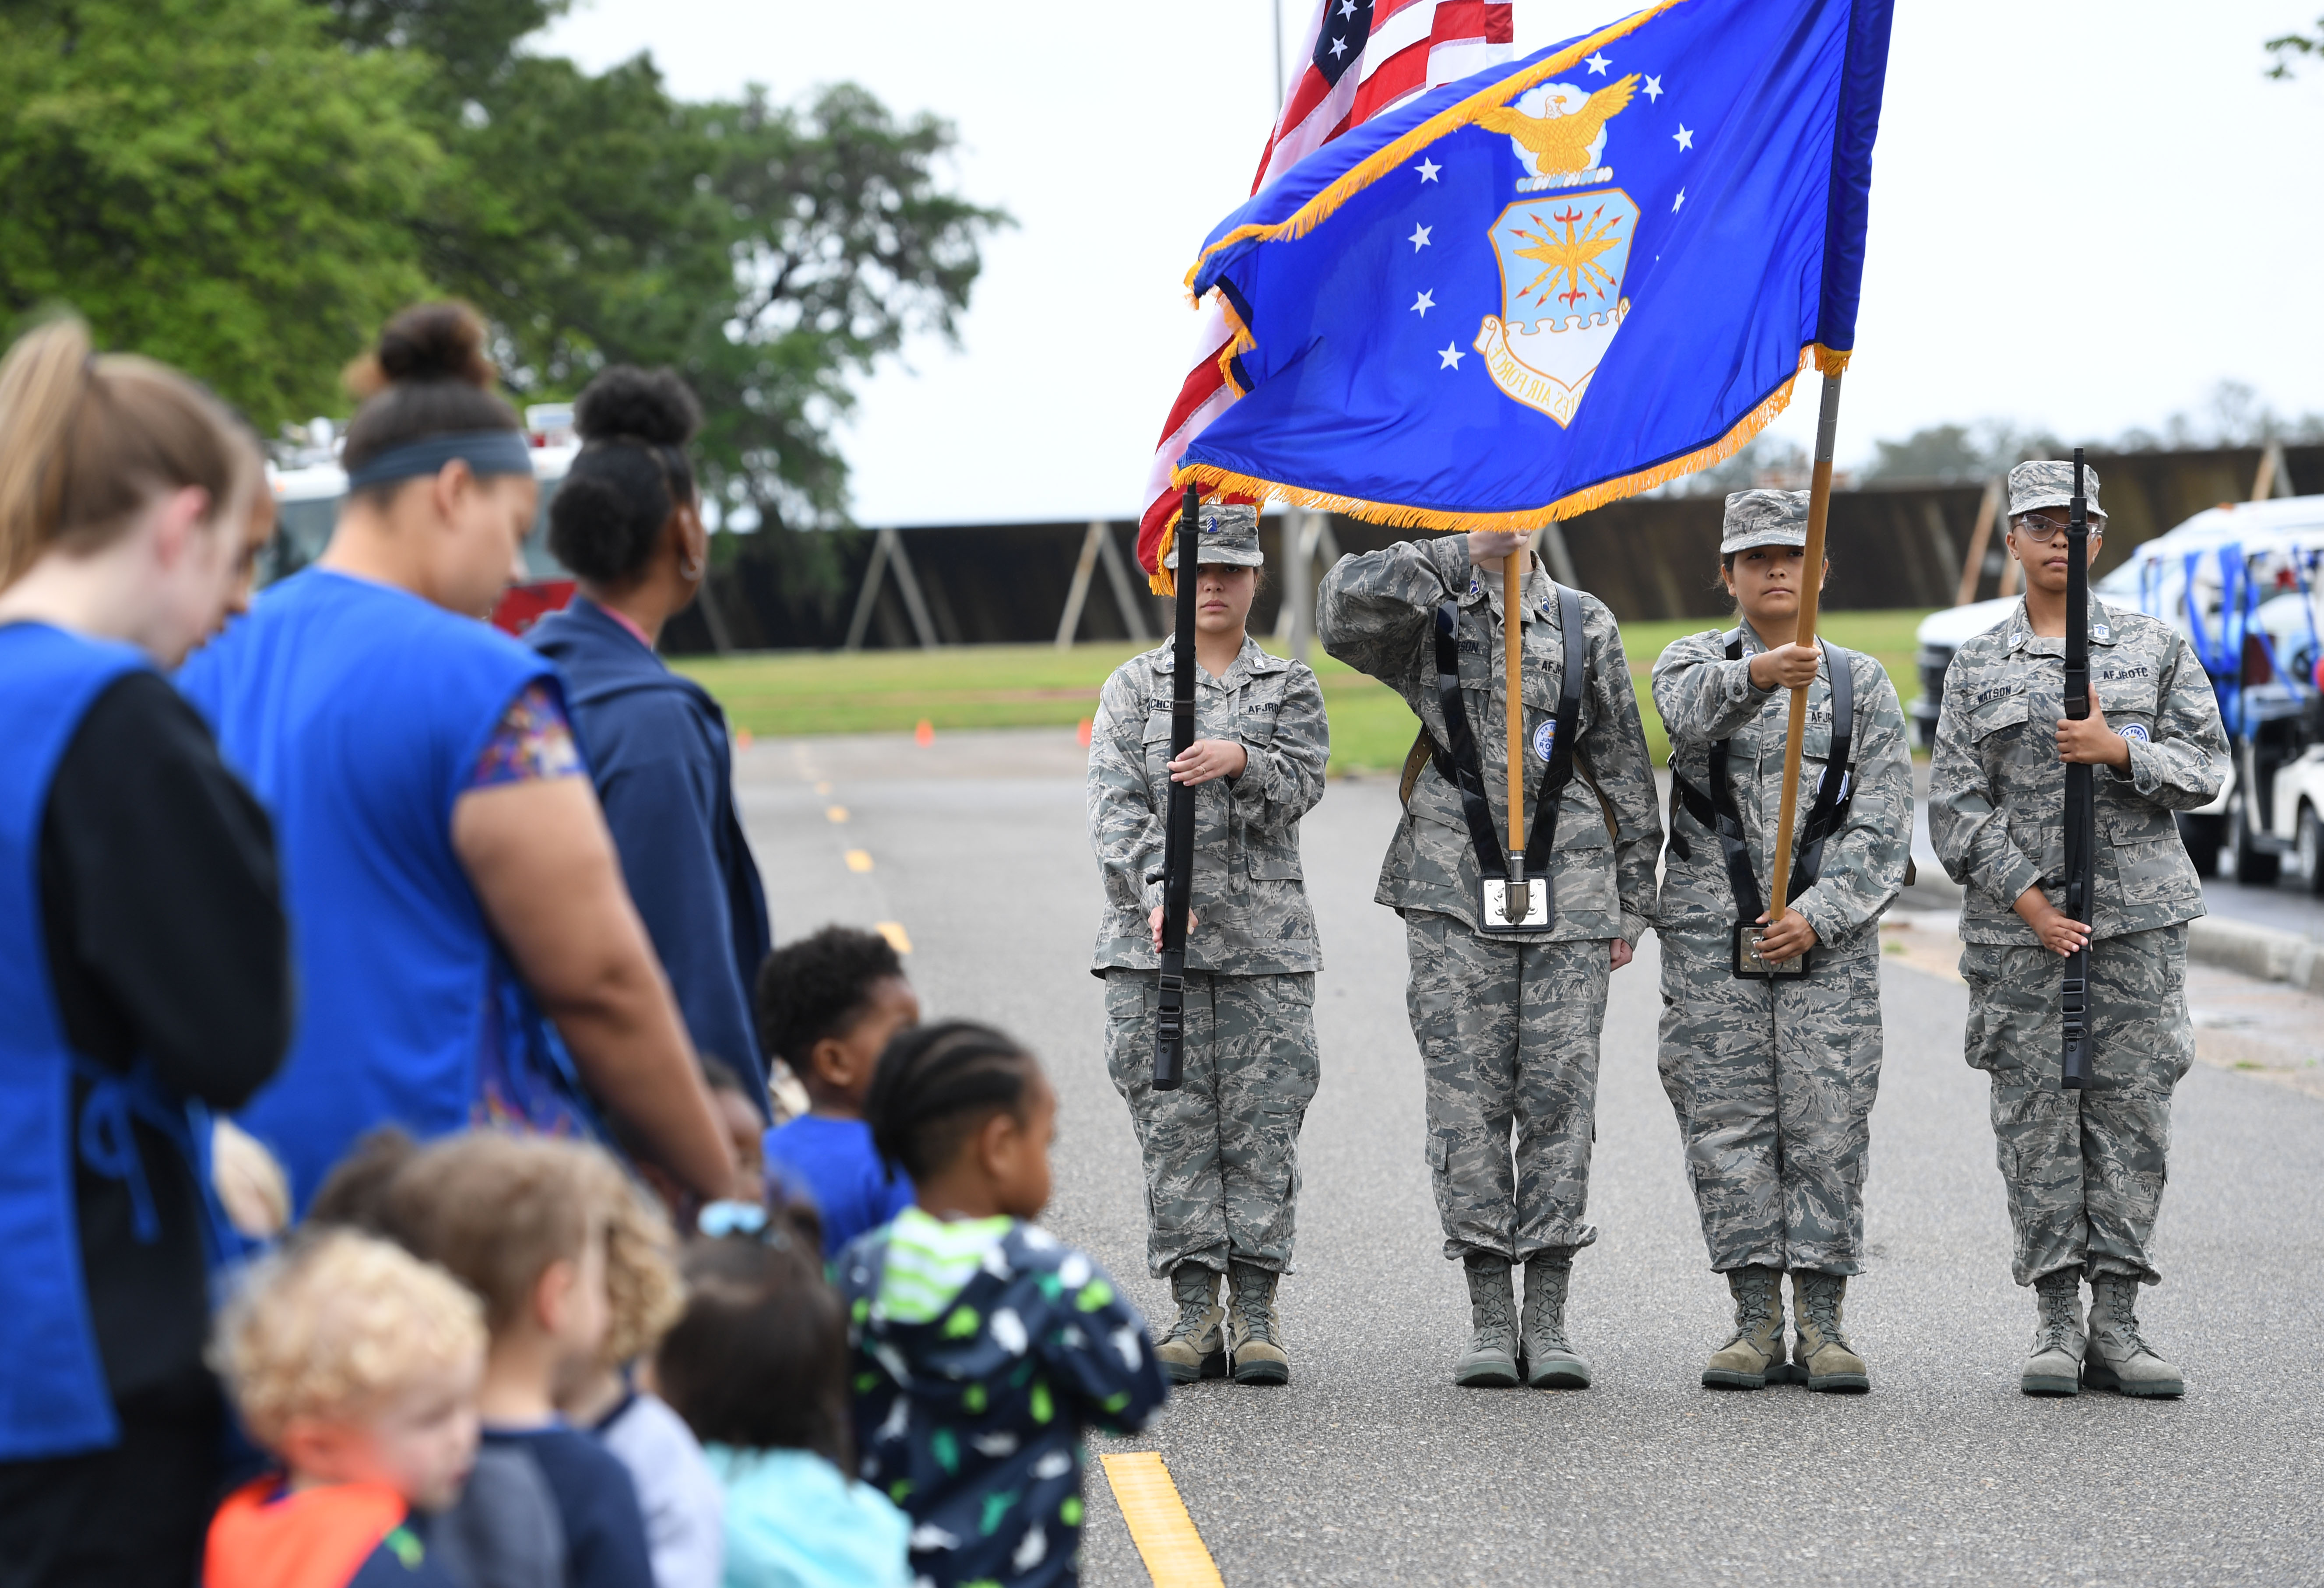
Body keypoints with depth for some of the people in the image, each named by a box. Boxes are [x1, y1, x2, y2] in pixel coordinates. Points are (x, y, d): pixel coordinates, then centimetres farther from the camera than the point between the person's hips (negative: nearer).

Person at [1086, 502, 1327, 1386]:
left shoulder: (1290, 689, 12)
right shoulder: (1134, 686, 10)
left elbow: (1302, 784, -5)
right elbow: (1116, 805, -1)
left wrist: (1240, 760, -26)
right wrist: (1155, 891, -18)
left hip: (1267, 939, 0)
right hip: (1153, 944, 0)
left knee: (1262, 1125, -3)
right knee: (1174, 1124, -2)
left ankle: (1257, 1315, 1)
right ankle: (1195, 1316, 2)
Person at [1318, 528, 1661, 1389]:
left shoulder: (1585, 623, 10)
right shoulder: (1425, 618, 4)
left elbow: (1624, 763, 13)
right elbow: (1344, 605, -18)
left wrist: (1632, 899, 10)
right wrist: (1466, 552, -19)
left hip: (1567, 895, 1)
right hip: (1455, 896, -1)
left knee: (1559, 1097, -1)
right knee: (1468, 1100, -2)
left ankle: (1548, 1320, 4)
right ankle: (1489, 1320, 4)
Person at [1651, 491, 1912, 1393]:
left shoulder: (1862, 684, 9)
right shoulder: (1694, 663, 7)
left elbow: (1883, 826, 2)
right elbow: (1692, 707, -20)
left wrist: (1820, 914, -12)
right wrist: (1758, 675, -41)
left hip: (1829, 939, 0)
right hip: (1711, 938, 0)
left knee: (1828, 1132, -3)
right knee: (1728, 1131, 0)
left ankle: (1822, 1326, 2)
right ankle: (1757, 1324, 6)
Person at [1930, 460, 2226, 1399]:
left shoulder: (2155, 648, 9)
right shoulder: (1977, 668, 8)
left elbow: (2205, 768, 5)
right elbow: (1955, 805, 2)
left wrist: (2120, 750, -13)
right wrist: (2028, 902, -8)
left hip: (2139, 915, 0)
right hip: (2019, 925, 0)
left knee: (2132, 1110, -2)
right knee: (2037, 1118, -2)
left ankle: (2117, 1324, 3)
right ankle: (2057, 1327, 3)